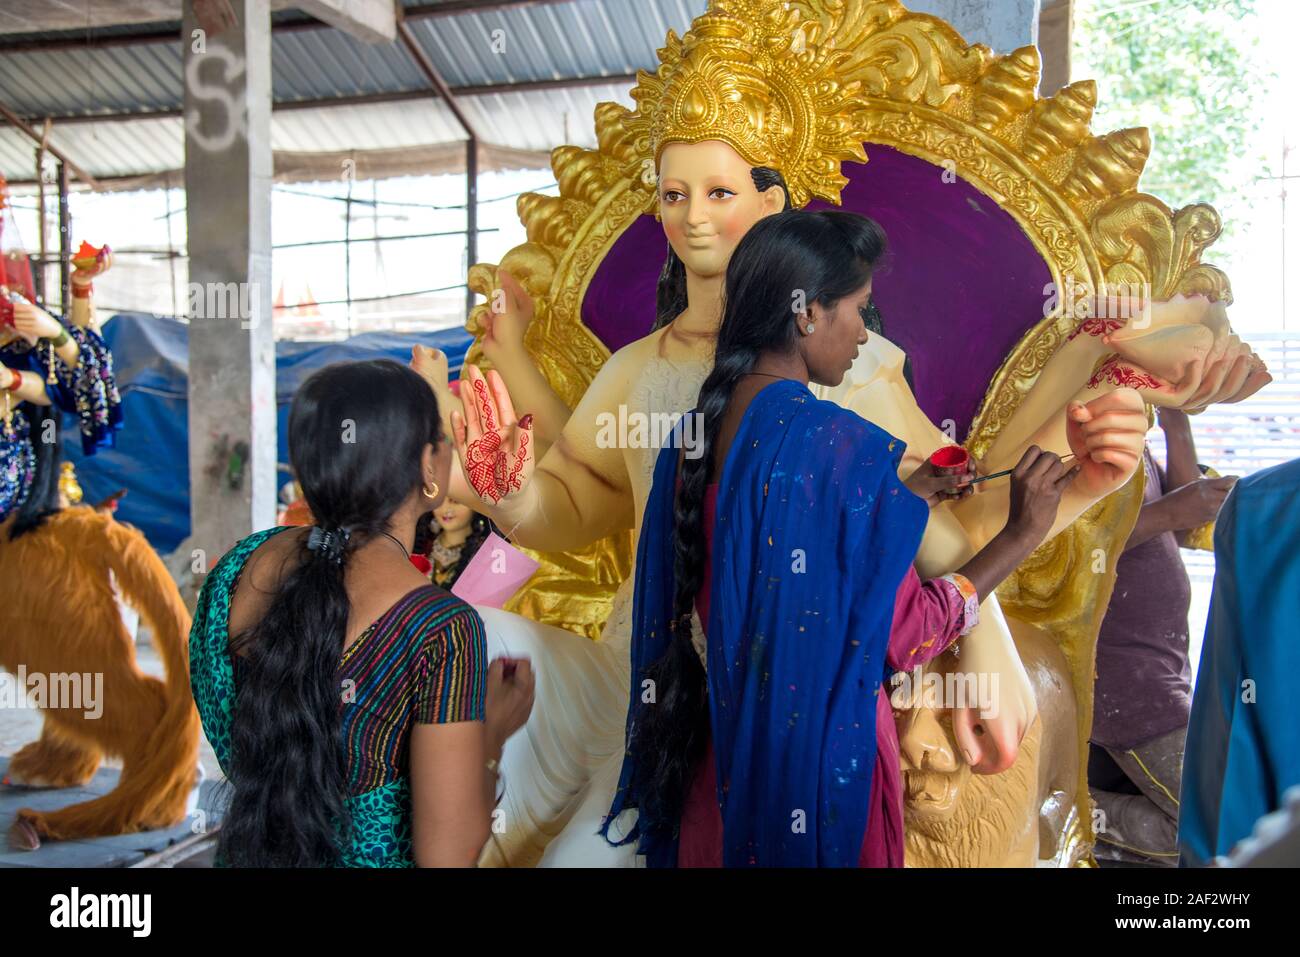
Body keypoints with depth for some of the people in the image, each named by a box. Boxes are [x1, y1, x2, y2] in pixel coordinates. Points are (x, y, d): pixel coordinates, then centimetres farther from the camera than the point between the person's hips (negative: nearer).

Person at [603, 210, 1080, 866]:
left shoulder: (701, 426, 0)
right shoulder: (838, 442, -23)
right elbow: (908, 634, -18)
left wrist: (904, 498, 14)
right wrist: (1022, 533, -9)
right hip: (821, 745, -7)